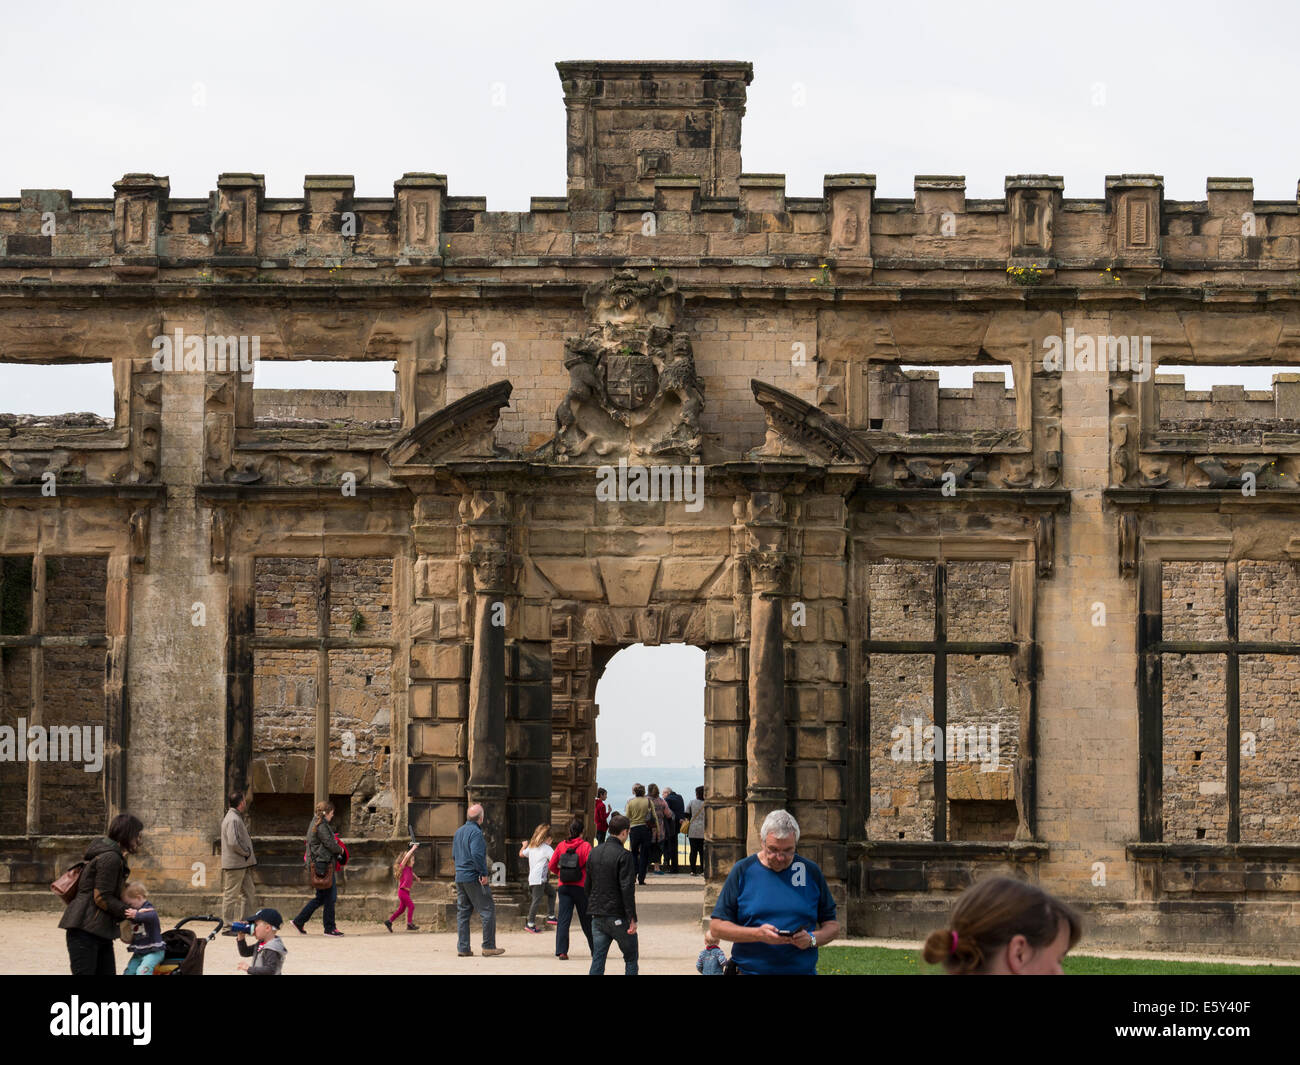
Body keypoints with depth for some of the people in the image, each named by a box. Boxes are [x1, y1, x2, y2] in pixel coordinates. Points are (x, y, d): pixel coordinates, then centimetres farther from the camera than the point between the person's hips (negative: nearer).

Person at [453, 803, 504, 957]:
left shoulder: (458, 832, 15)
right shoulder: (476, 832, -13)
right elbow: (477, 854, -23)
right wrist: (484, 874, -18)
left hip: (460, 878, 9)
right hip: (474, 877, -9)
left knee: (463, 912, 10)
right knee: (487, 910, -3)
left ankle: (462, 948, 8)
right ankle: (488, 947, -4)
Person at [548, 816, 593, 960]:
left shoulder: (561, 846, 1)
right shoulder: (585, 846, -8)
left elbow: (551, 865, 3)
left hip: (564, 887, 2)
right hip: (581, 887, -2)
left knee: (563, 920, -1)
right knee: (586, 921, 11)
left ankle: (561, 951, -13)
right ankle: (595, 950, 21)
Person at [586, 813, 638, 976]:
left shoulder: (594, 853, 8)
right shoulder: (624, 855, -14)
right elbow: (627, 889, -18)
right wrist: (632, 919, -16)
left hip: (597, 917, 6)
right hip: (618, 917, -6)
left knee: (597, 959, 6)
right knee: (631, 958, 8)